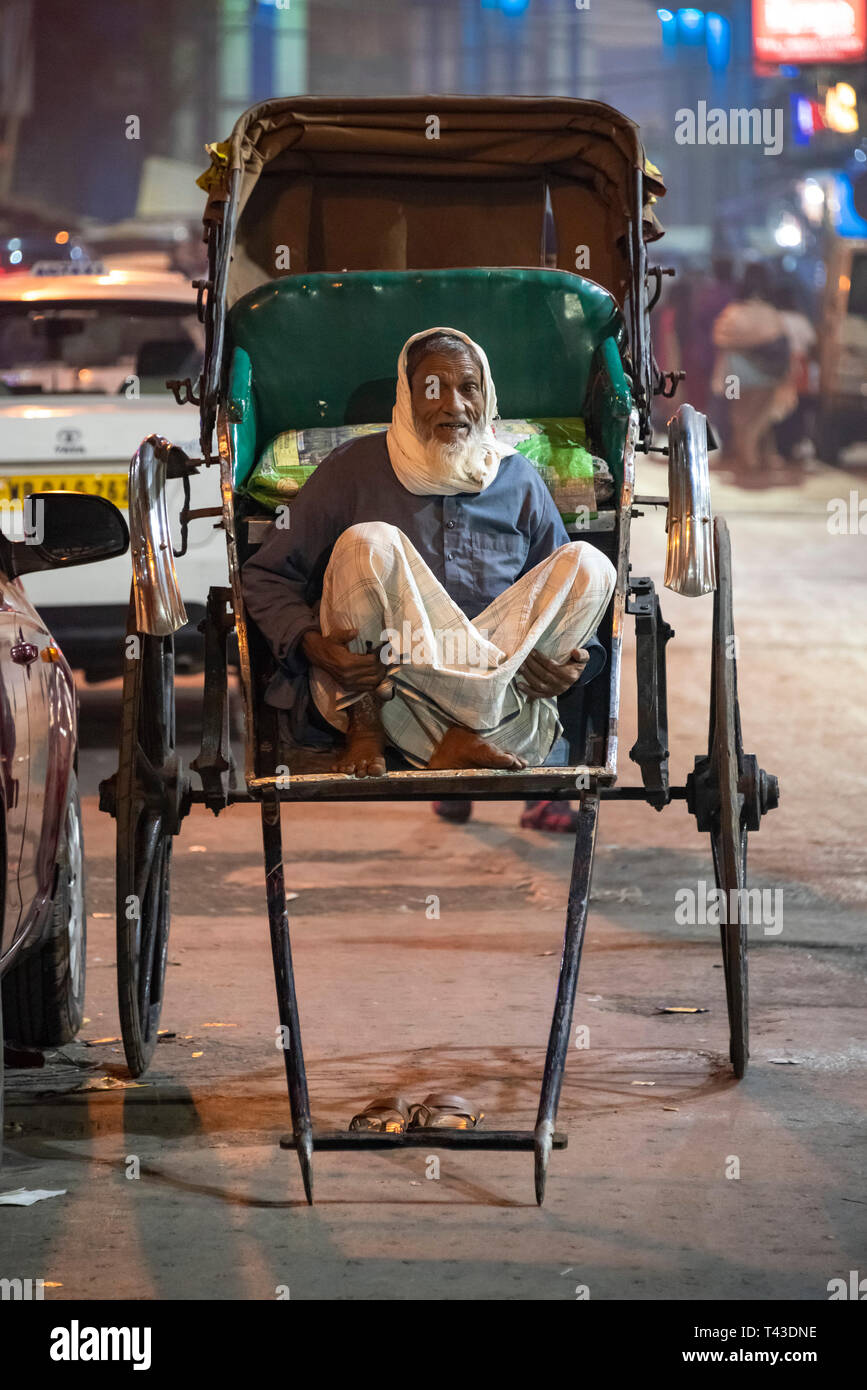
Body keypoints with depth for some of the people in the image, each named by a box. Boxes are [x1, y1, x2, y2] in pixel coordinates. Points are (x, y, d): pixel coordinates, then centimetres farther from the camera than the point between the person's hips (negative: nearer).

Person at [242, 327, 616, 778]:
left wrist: (570, 657, -3)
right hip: (364, 686, -3)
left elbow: (559, 592, 20)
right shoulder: (353, 469, 4)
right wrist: (310, 644, -15)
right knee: (368, 543, -28)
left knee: (589, 563, -15)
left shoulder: (518, 480, 13)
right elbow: (264, 575, 6)